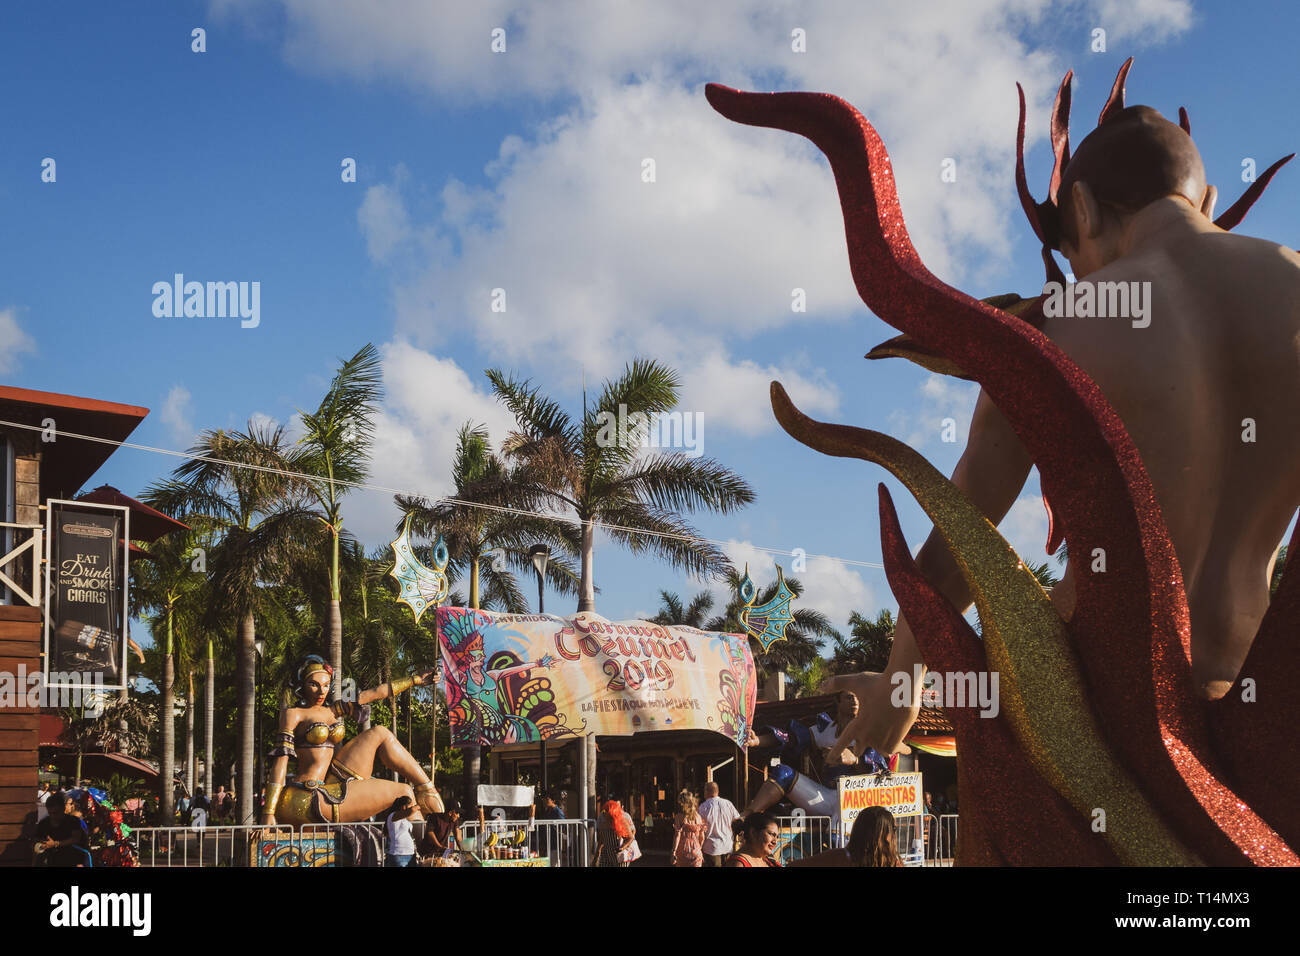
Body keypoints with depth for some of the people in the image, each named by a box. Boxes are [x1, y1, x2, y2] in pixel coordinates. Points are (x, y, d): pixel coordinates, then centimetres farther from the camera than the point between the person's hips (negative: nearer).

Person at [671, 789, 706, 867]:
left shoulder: (679, 817, -7)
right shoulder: (698, 817, 4)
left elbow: (677, 835, -10)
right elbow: (702, 836, 6)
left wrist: (674, 852, -8)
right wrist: (701, 850, 17)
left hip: (683, 850, -2)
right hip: (696, 850, 2)